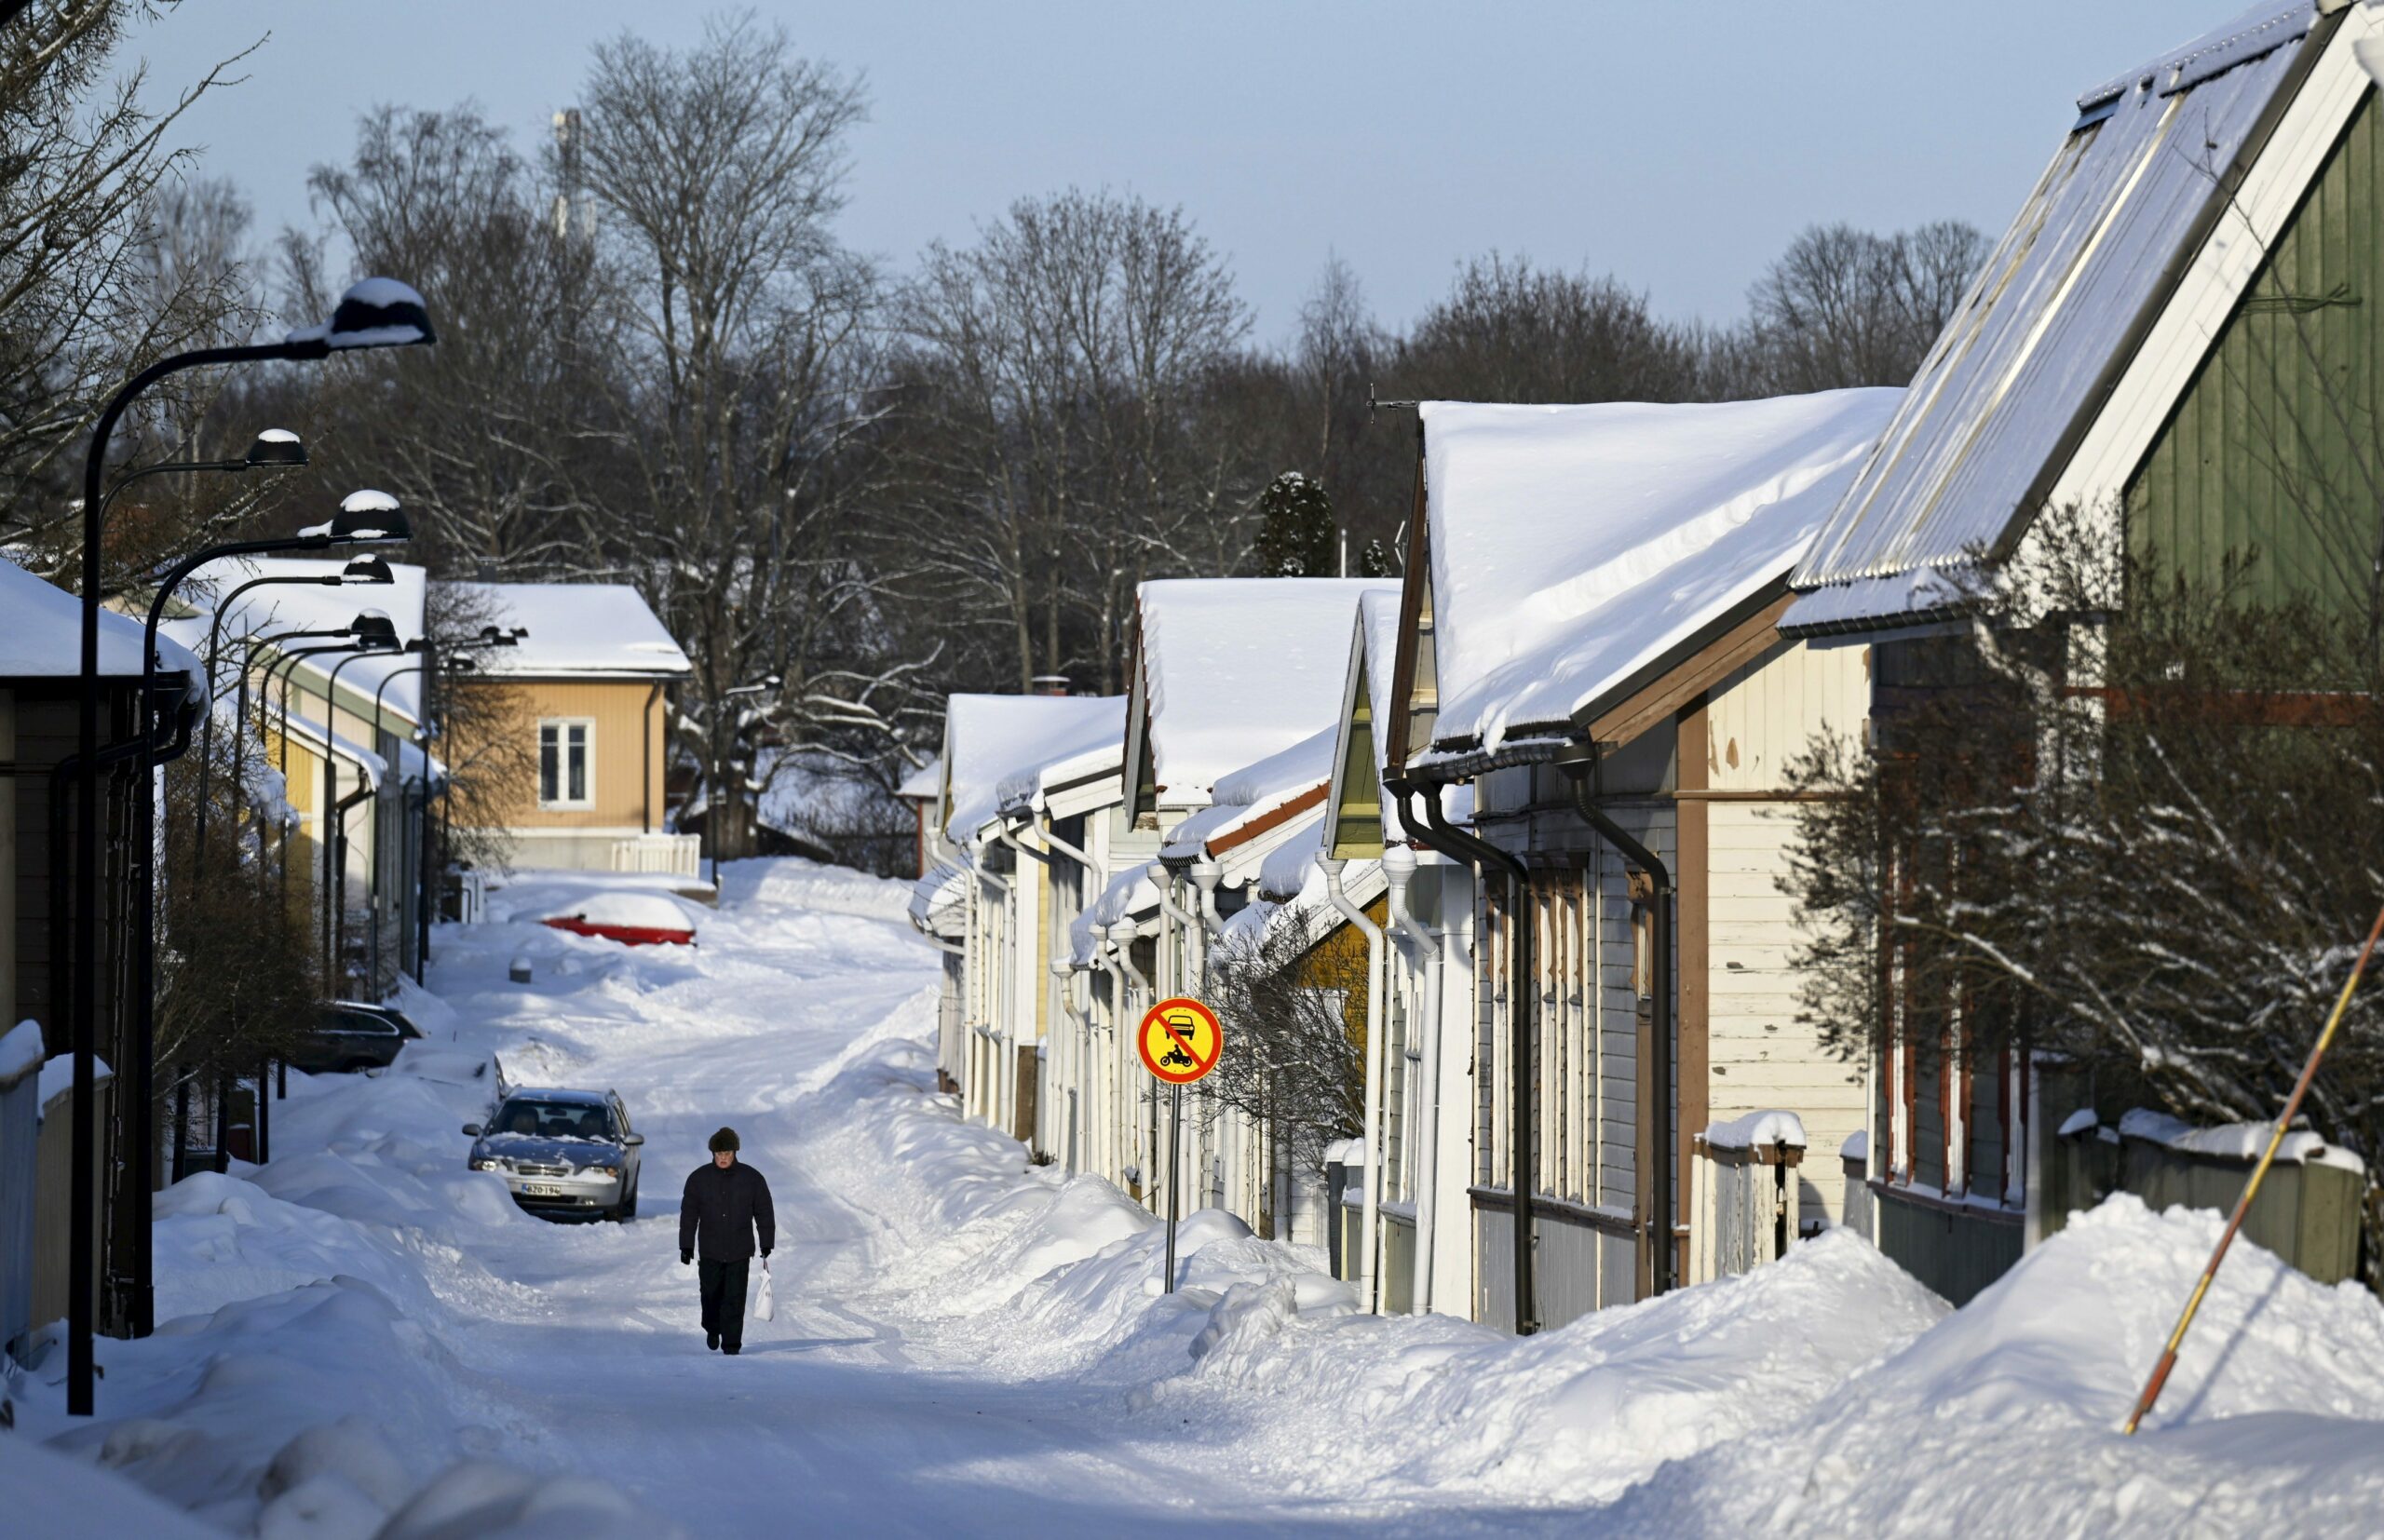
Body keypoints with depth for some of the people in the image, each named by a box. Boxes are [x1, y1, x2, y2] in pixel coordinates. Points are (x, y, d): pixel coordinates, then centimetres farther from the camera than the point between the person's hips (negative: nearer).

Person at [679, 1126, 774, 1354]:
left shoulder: (752, 1179, 1)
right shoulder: (699, 1179, 1)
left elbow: (764, 1213, 6)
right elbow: (688, 1214, 4)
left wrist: (767, 1244, 4)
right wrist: (686, 1247, 1)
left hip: (739, 1252, -1)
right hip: (709, 1252, 1)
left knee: (734, 1299, -5)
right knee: (711, 1295, 9)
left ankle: (731, 1343, -1)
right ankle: (713, 1329, 36)